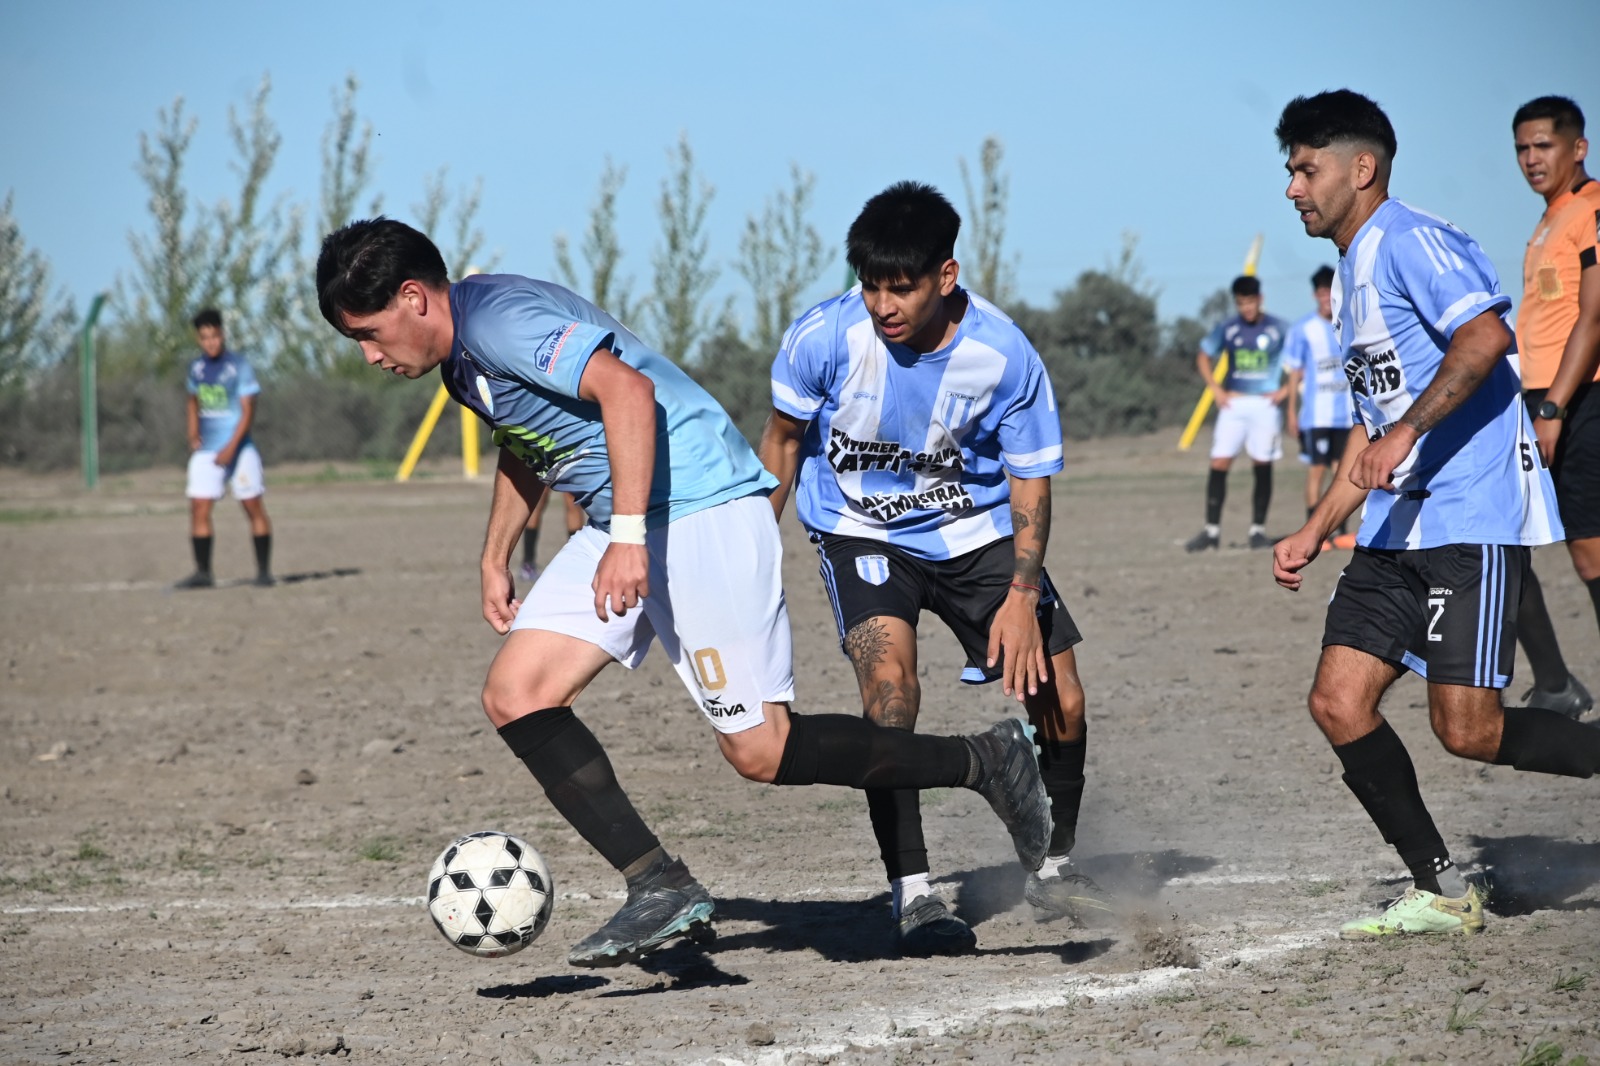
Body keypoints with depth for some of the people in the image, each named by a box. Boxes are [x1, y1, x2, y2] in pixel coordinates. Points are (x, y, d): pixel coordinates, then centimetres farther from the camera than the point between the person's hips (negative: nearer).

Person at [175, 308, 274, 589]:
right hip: (205, 450, 5)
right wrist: (193, 434, 9)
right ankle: (203, 573, -1)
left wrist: (231, 447, -20)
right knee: (199, 510, -4)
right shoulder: (196, 367, 8)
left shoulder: (239, 366, -8)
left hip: (238, 449, -5)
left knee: (254, 508, 0)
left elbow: (248, 411, -12)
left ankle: (263, 570, 7)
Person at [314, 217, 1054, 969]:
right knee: (515, 696, -3)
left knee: (761, 751, -10)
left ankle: (985, 763, 4)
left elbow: (626, 387, -29)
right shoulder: (462, 358, 13)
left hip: (700, 506, -10)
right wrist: (494, 560, 30)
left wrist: (629, 536, -32)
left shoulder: (497, 320, -18)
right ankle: (662, 889, -6)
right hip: (620, 527, 10)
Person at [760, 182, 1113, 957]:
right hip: (860, 531, -1)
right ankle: (910, 893, -19)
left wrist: (1021, 595, -23)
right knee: (890, 681, -26)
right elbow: (783, 439, -4)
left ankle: (1053, 868, 22)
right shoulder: (824, 338, -23)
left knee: (1059, 702, -5)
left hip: (975, 532, 1)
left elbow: (1030, 484, -11)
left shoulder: (1004, 356, -22)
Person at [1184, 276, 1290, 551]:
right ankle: (1212, 530, -2)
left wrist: (1286, 389, -6)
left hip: (1265, 405, -2)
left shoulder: (1278, 329, -2)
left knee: (1262, 466, 1)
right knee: (1218, 464, -6)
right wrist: (1215, 388, 5)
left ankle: (1258, 529, 10)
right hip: (1233, 404, 2)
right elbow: (1203, 356, 17)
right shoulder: (1227, 329, 4)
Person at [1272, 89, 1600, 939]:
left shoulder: (1410, 241, -8)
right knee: (1338, 701, -1)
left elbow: (1486, 334, -26)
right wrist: (1315, 532, 25)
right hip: (1397, 527, 10)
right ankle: (1441, 892, 7)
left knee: (1468, 731, -13)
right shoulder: (1352, 279, 22)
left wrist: (1408, 430, -32)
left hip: (1472, 517, -10)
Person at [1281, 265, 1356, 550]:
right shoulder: (1303, 329, -2)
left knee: (1342, 471, 4)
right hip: (1316, 415, -3)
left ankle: (1340, 532, 8)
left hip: (1347, 415, 3)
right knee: (1317, 470, -4)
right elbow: (1294, 371, 1)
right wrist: (1291, 410, -3)